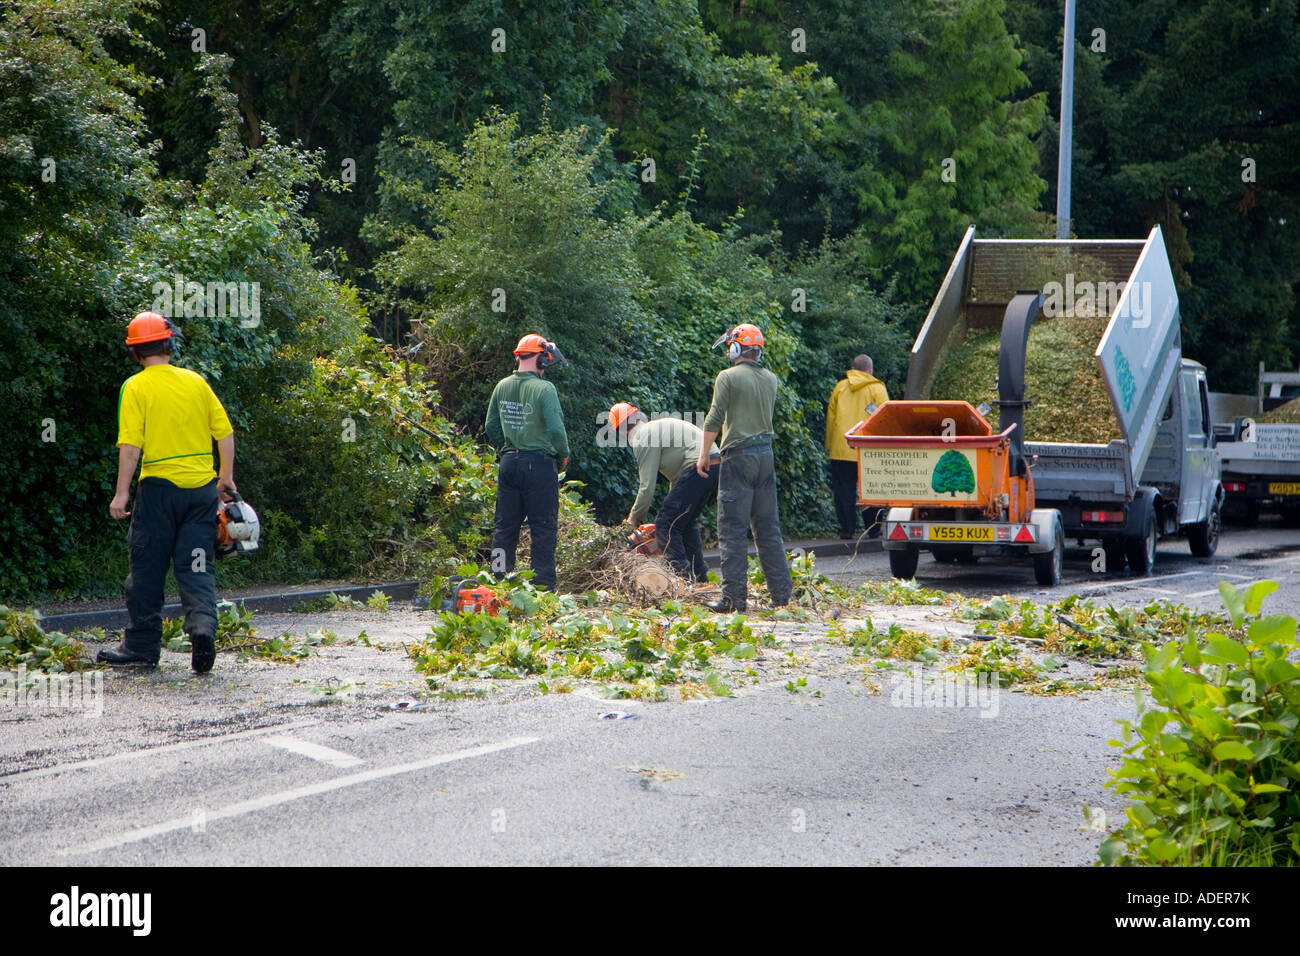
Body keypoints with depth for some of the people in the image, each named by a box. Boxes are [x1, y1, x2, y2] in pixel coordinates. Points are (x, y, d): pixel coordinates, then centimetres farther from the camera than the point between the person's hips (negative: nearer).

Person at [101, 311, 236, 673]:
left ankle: (142, 644, 14)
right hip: (202, 486, 3)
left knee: (147, 570, 7)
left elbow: (131, 445, -12)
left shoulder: (136, 387, -5)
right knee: (196, 568, 6)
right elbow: (225, 432, 7)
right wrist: (226, 477, 19)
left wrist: (121, 494, -9)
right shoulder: (195, 381, 7)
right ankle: (203, 627, -16)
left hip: (160, 486, -3)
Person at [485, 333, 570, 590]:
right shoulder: (544, 389, -14)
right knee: (543, 529, 1)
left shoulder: (502, 387, 4)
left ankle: (499, 580, 12)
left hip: (509, 464, 6)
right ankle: (543, 586, 1)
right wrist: (563, 455, 0)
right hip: (540, 465, -5)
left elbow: (492, 427, 10)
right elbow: (556, 429, -18)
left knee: (505, 526, 11)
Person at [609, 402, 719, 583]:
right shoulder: (657, 428, 27)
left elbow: (647, 486, -7)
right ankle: (699, 575, 25)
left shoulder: (642, 439, -3)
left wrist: (634, 519, 4)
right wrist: (673, 502, 32)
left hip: (698, 468, -10)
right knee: (686, 522, 23)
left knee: (665, 525, -6)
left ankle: (681, 573, -14)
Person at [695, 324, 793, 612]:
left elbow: (715, 419, -10)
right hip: (766, 454, 6)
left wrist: (703, 455, -4)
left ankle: (734, 597, -6)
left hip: (738, 457, -6)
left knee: (733, 531, -4)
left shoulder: (728, 377, -7)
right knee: (768, 529, 11)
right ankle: (781, 595, 11)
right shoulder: (770, 379, 11)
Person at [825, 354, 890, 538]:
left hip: (841, 449, 1)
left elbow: (830, 416, 11)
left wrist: (829, 445, 18)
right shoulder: (877, 389, 1)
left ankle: (847, 528, -1)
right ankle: (872, 527, 9)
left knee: (844, 489, 3)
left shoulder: (840, 387, 8)